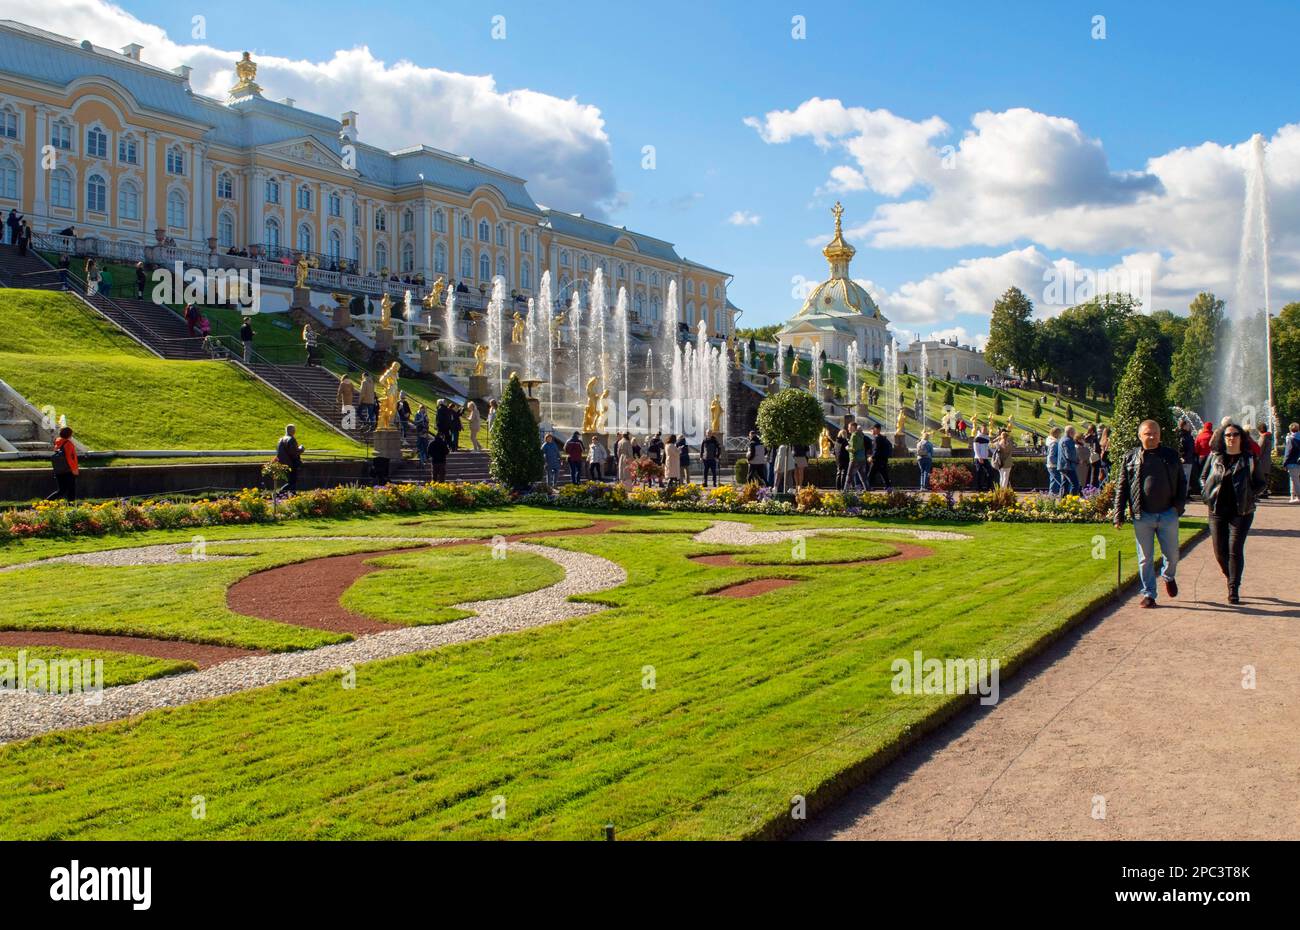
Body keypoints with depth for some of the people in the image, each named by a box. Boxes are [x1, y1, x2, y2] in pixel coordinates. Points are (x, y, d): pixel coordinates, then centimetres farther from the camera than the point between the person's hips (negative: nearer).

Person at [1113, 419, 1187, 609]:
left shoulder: (1171, 456, 7)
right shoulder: (1130, 458, 4)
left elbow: (1182, 482, 12)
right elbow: (1121, 488, 4)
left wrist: (1180, 505, -2)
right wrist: (1119, 515, -1)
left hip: (1168, 515, 1)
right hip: (1142, 516, -1)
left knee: (1172, 554, 8)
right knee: (1145, 558, 4)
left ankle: (1169, 577, 40)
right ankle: (1148, 595, 13)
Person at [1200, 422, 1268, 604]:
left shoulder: (1249, 459, -1)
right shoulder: (1214, 457, 4)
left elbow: (1260, 483, 6)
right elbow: (1203, 477, 16)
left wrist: (1250, 496, -8)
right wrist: (1207, 495, 3)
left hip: (1241, 512, -2)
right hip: (1217, 511, 2)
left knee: (1235, 550, -5)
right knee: (1220, 551, 5)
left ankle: (1234, 589, 3)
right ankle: (1231, 578, 31)